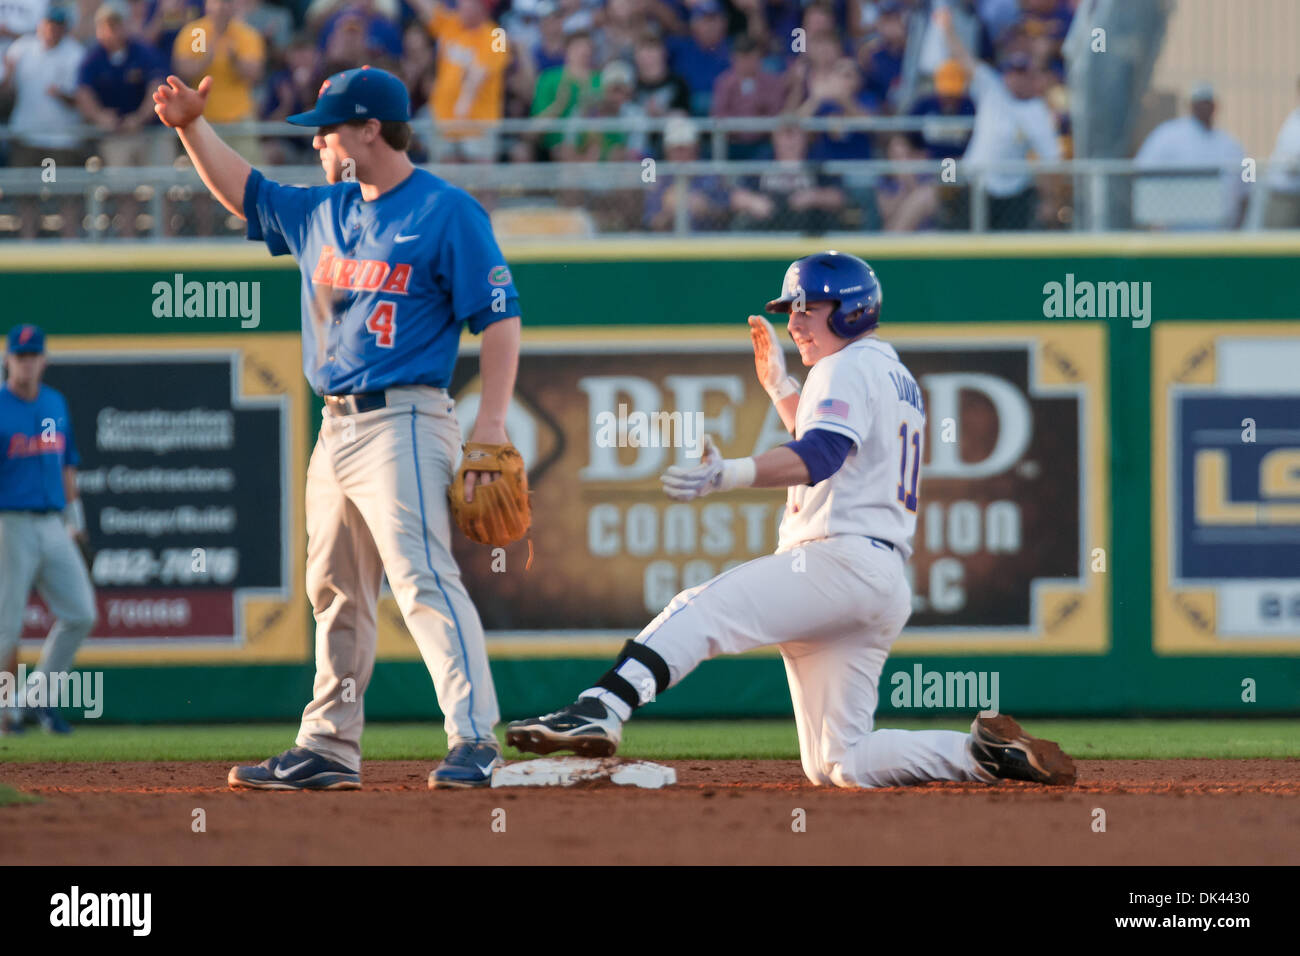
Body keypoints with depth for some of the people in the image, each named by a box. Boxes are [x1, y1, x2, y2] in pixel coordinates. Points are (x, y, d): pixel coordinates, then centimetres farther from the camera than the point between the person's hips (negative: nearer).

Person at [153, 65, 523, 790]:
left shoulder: (448, 212, -8)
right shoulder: (322, 213, 15)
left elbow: (500, 320, -12)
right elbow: (243, 191, 30)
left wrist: (491, 426, -20)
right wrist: (192, 127, 17)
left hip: (403, 423, -9)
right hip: (338, 426, 9)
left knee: (424, 578, -20)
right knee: (336, 593, 12)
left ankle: (475, 741, -25)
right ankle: (329, 749, 19)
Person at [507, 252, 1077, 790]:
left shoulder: (849, 368, -2)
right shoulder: (898, 378, 29)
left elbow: (820, 455, -22)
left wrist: (731, 474, -37)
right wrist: (779, 385, 31)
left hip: (840, 560, -10)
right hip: (888, 588, 10)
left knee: (700, 610, -24)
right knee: (838, 765, 7)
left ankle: (599, 711, -44)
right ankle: (985, 753, 0)